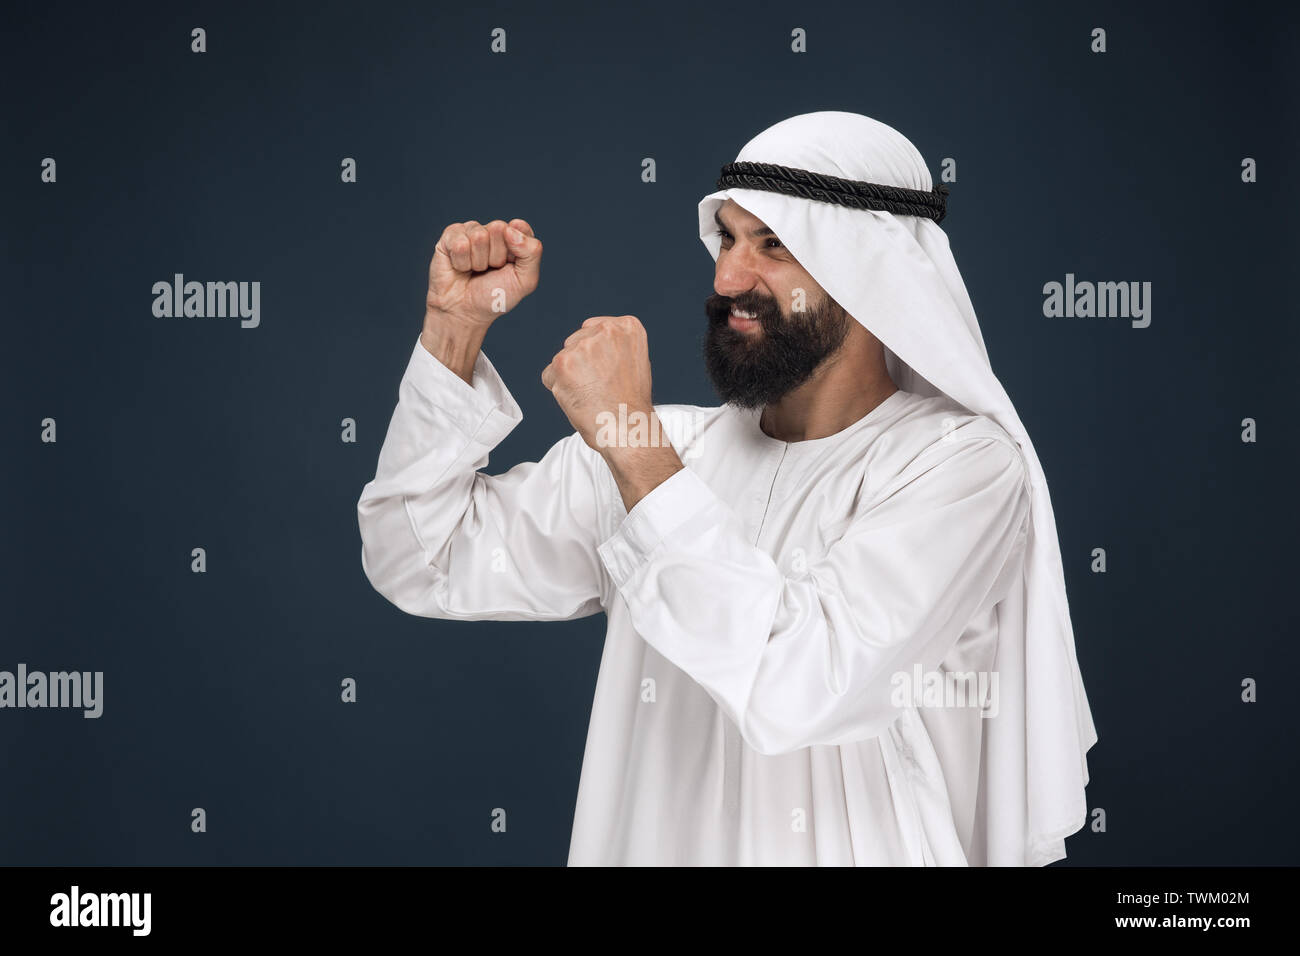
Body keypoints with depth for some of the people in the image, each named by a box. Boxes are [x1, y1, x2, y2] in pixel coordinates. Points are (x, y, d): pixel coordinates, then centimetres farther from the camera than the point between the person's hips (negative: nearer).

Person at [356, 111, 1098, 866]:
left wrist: (631, 444, -21)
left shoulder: (963, 464, -10)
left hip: (861, 849, -3)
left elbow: (802, 689, -23)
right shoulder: (672, 446, 5)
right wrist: (455, 325, -2)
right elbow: (427, 565, 5)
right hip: (654, 841, 3)